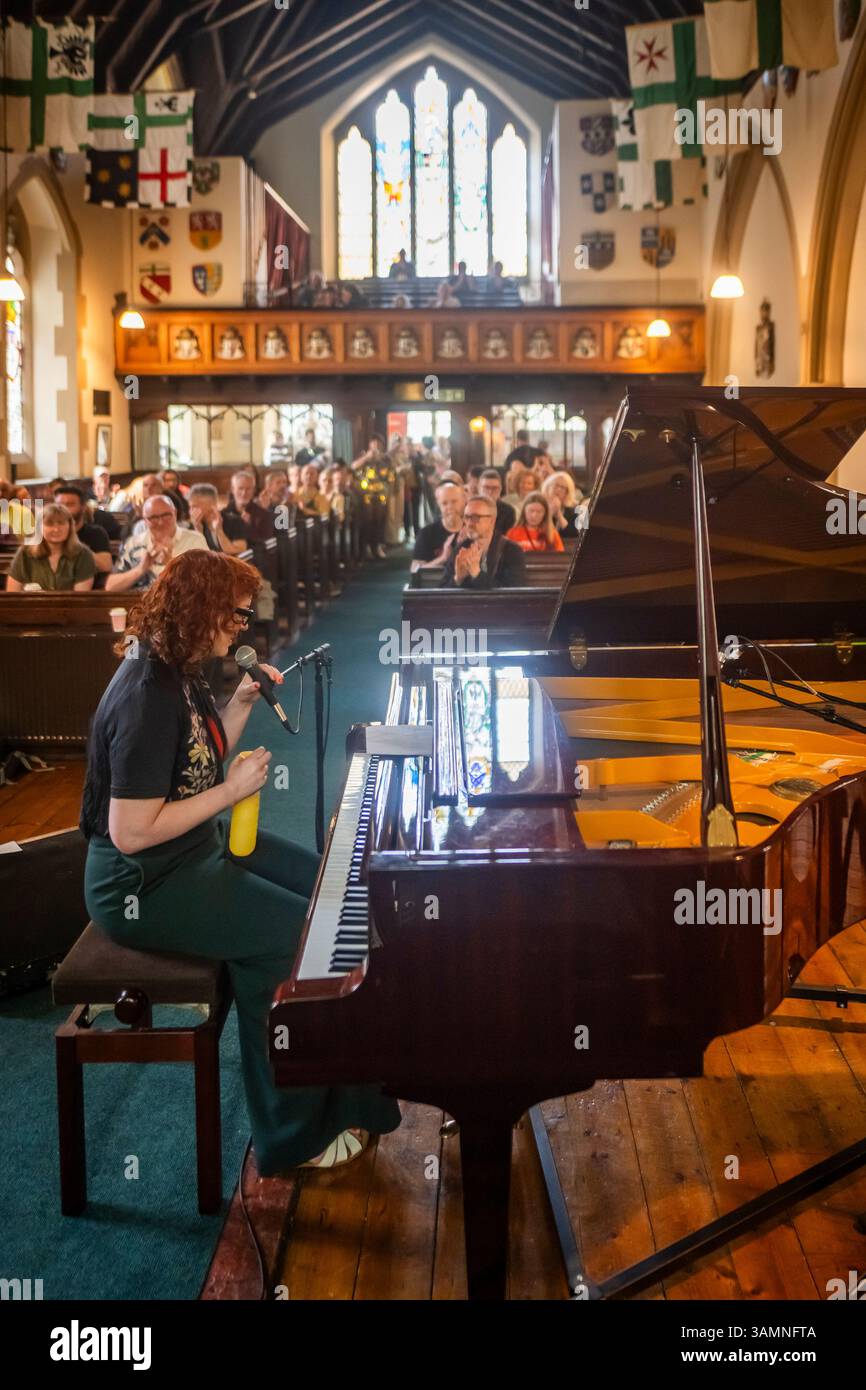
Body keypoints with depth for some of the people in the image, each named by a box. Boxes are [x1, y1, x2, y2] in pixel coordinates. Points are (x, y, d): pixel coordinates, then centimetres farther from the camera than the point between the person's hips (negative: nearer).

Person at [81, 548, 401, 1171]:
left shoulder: (181, 672, 4)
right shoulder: (147, 697, -27)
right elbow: (130, 831, -29)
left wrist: (241, 704, 1)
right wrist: (230, 792, -21)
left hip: (199, 846, 11)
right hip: (144, 885, -11)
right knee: (300, 933, -16)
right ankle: (297, 1136, 2)